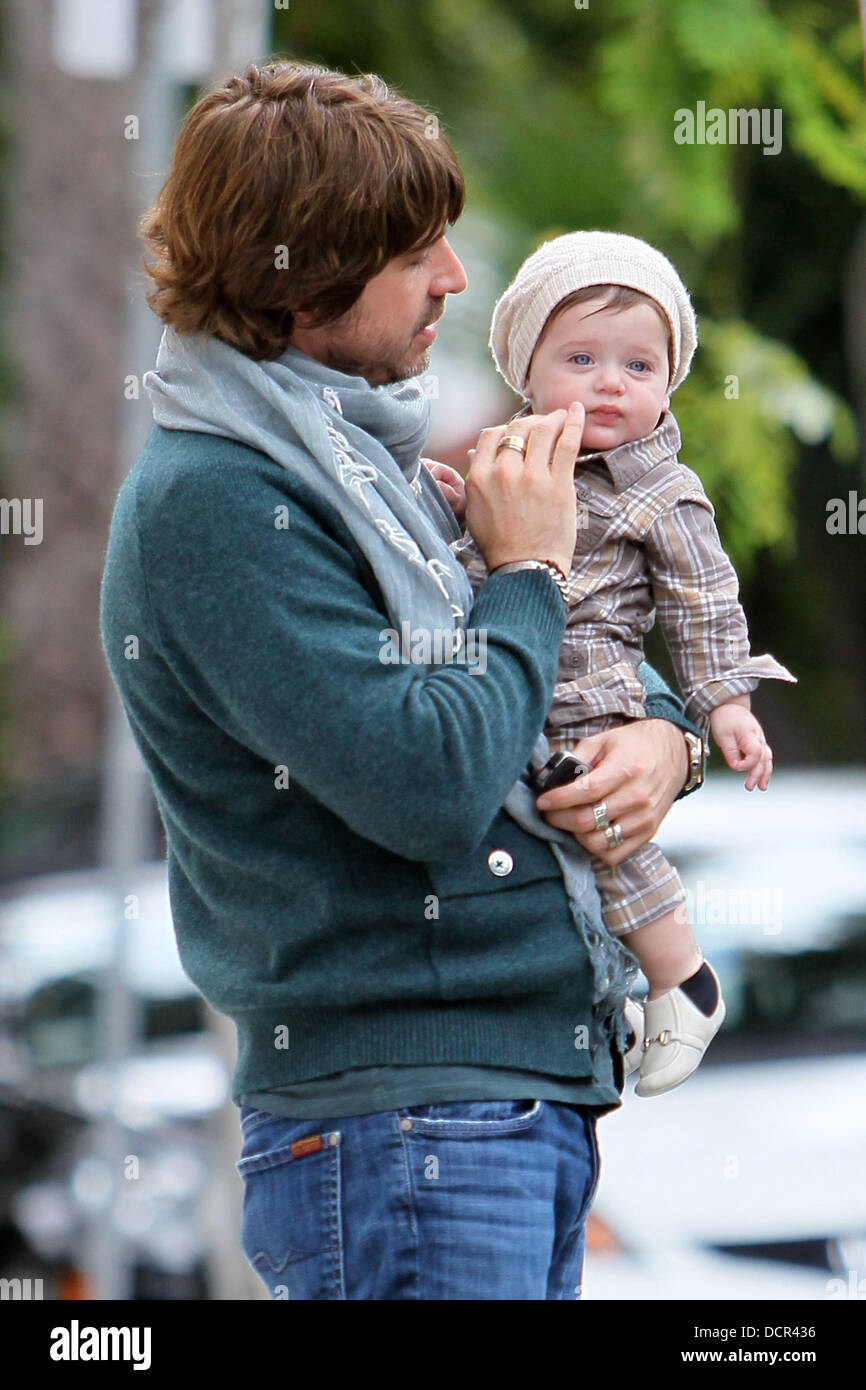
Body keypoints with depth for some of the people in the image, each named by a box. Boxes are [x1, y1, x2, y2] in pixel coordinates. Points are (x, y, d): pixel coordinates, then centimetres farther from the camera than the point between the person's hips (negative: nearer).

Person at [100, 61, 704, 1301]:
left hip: (538, 1095, 9)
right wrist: (528, 568, -8)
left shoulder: (367, 459, 15)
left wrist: (664, 733, 4)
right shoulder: (210, 503, -14)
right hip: (397, 1118, -9)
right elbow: (431, 786, -23)